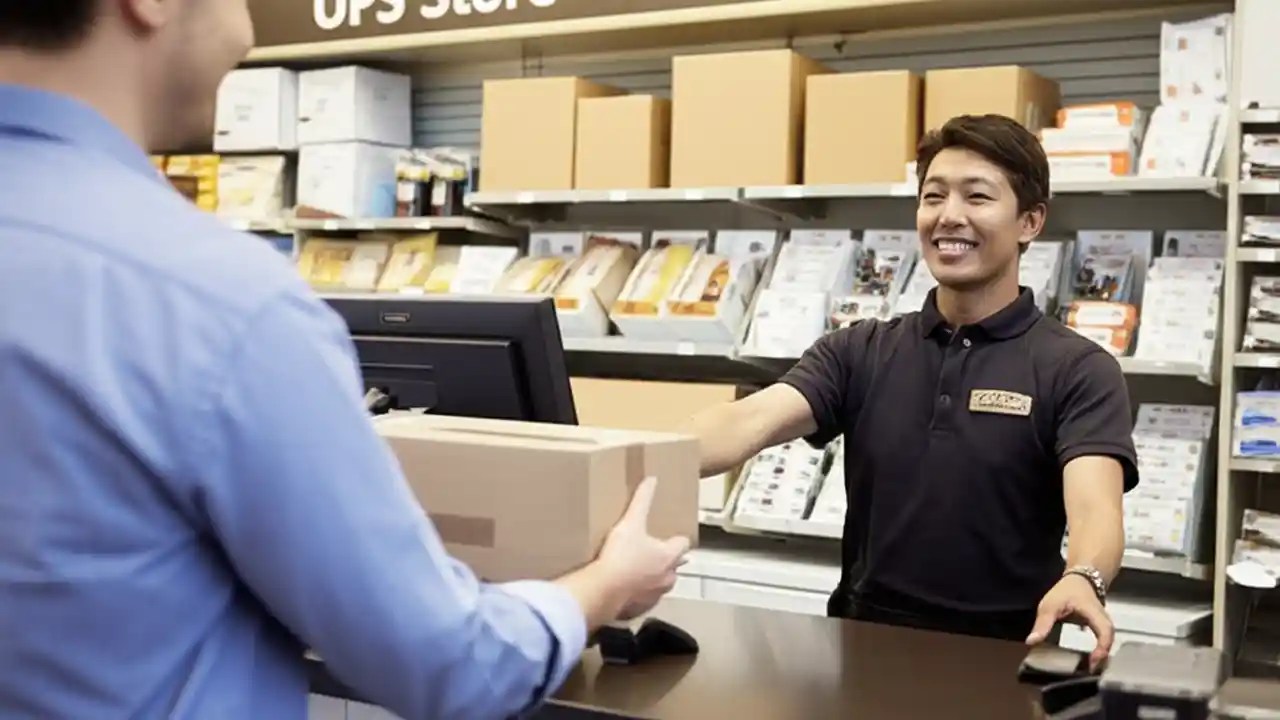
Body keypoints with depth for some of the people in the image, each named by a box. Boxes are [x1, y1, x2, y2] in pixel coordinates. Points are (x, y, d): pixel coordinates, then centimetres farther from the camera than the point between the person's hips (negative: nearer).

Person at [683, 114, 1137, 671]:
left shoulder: (1078, 370, -3)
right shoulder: (859, 351, 6)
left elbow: (1095, 507, -18)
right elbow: (749, 422, -9)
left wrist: (1081, 581, -40)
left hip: (1001, 658, -2)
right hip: (865, 645, 2)